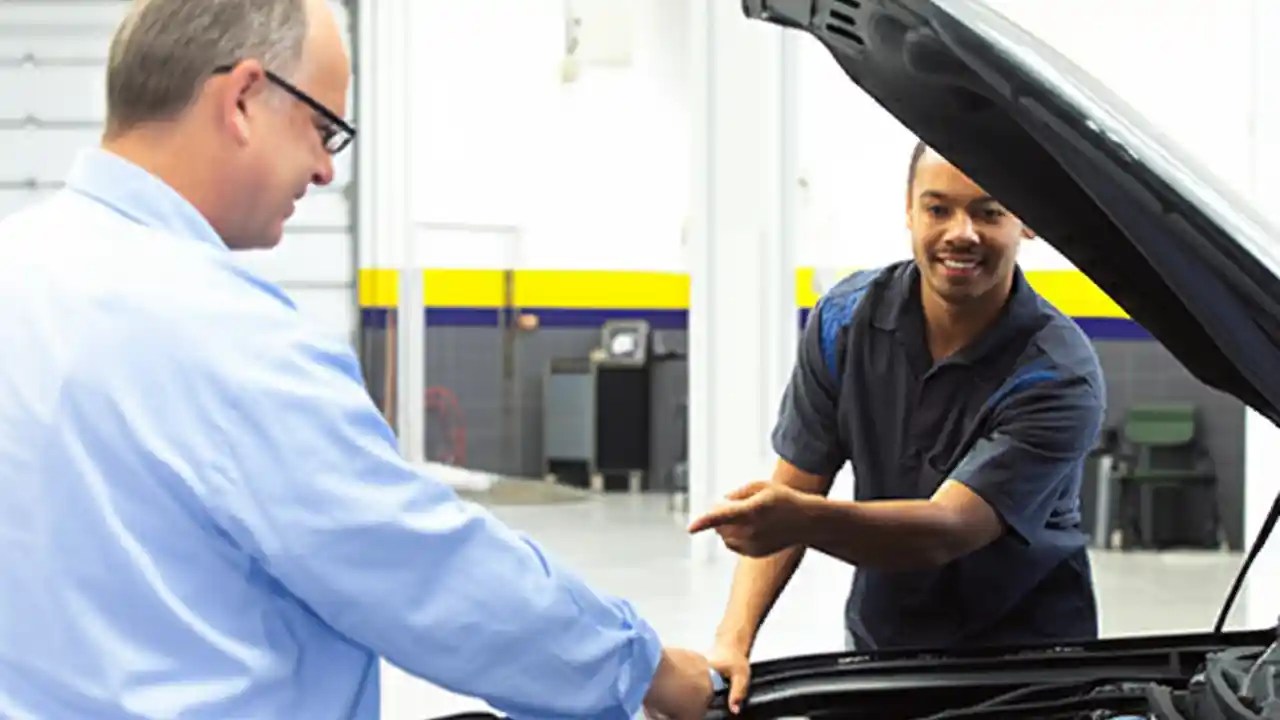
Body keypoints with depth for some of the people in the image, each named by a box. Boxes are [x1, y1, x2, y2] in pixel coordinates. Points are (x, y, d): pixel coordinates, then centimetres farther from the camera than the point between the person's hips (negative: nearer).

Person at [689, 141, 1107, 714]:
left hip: (1026, 659, -3)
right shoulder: (846, 319, -6)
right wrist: (733, 639, -18)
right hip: (876, 640, 3)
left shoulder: (1060, 376, -20)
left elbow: (946, 532, -29)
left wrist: (804, 519, -48)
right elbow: (792, 487, -4)